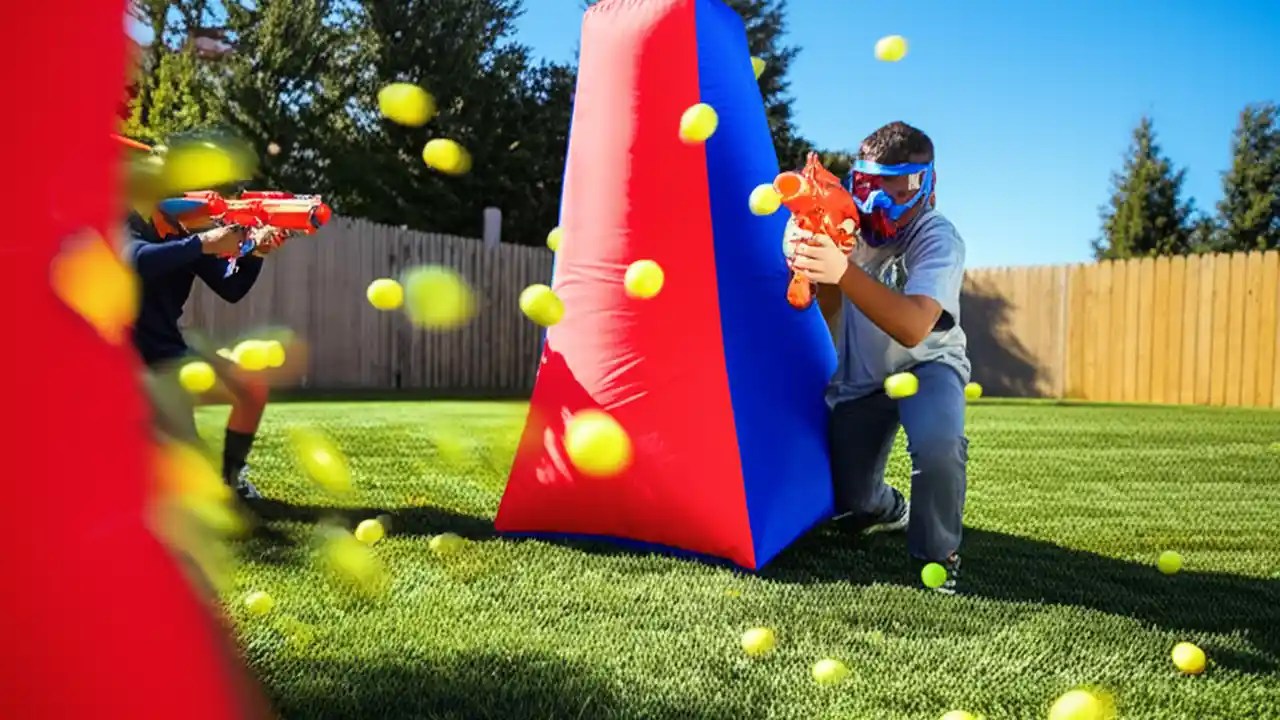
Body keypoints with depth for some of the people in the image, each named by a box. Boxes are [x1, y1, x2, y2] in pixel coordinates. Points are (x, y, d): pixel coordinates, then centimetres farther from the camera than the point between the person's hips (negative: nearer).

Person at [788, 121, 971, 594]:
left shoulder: (939, 240, -28)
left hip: (926, 363, -4)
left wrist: (844, 271, -60)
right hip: (859, 374, 4)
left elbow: (912, 329, -46)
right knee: (845, 497, 2)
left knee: (938, 443, -35)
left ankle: (938, 554, -6)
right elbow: (823, 313, -15)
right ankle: (891, 511, 41)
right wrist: (809, 246, -31)